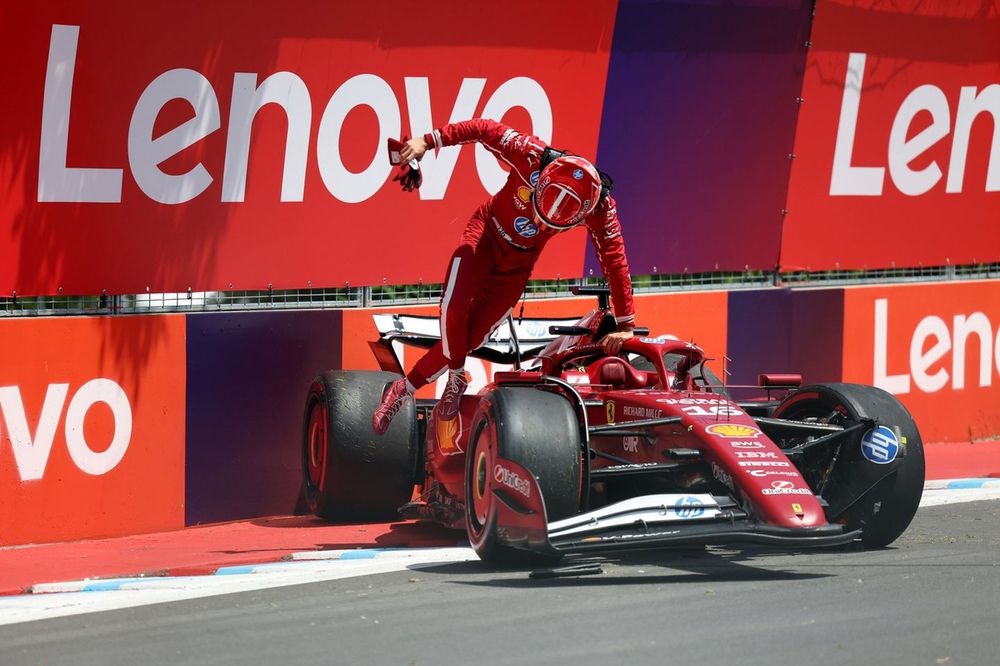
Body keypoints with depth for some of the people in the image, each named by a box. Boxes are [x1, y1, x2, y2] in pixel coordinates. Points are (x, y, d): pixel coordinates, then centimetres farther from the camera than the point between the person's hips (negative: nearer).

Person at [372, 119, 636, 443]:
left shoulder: (599, 206, -27)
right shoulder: (531, 156, -33)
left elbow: (614, 260, -19)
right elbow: (486, 128, -21)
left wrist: (625, 325, -16)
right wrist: (428, 141, -27)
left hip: (518, 263, 2)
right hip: (486, 232, -2)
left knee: (471, 336, -5)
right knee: (454, 309, -25)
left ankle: (405, 389, 13)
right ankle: (456, 380, 2)